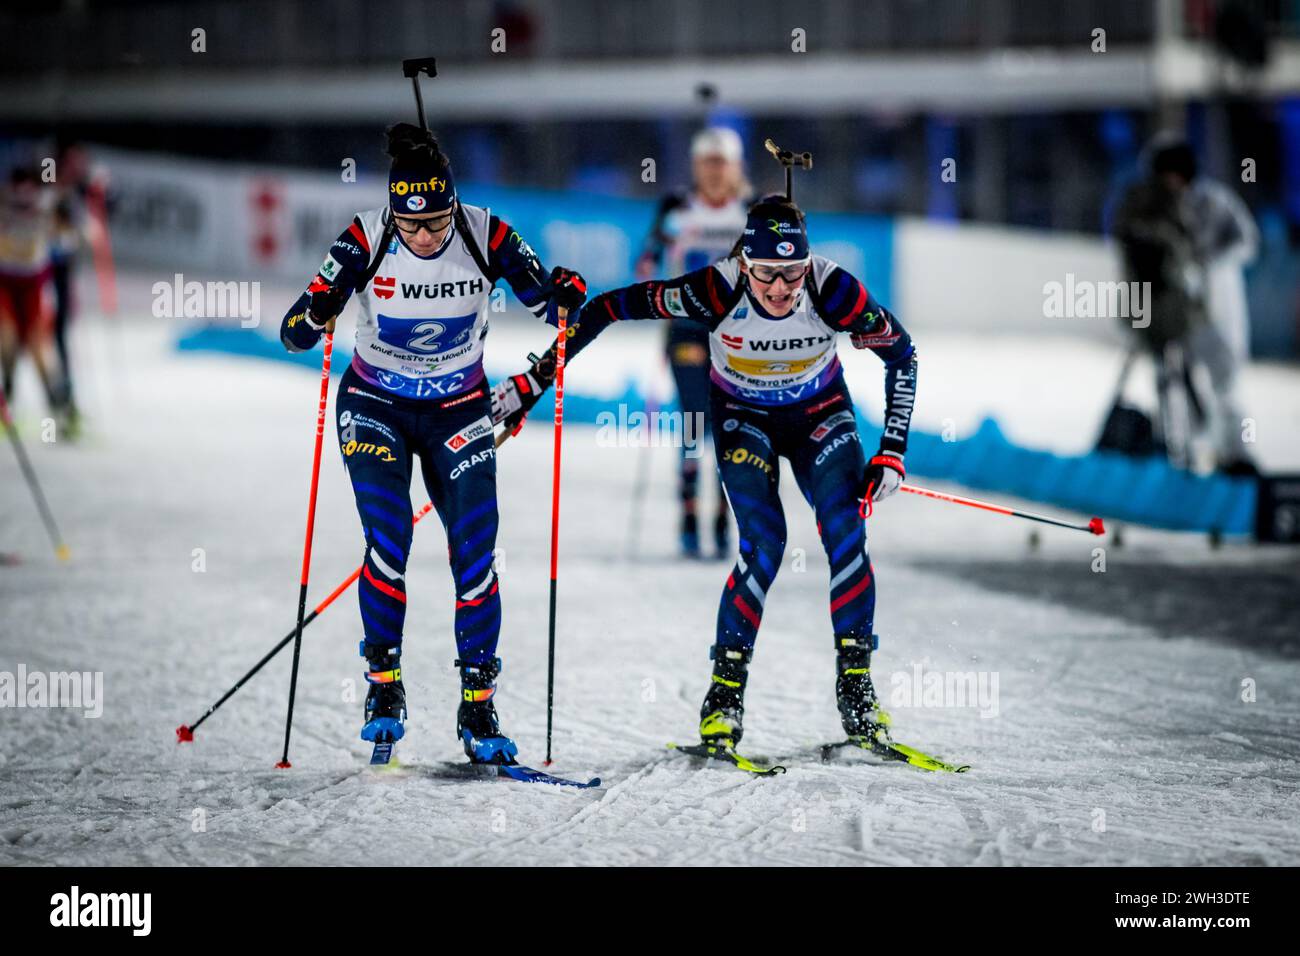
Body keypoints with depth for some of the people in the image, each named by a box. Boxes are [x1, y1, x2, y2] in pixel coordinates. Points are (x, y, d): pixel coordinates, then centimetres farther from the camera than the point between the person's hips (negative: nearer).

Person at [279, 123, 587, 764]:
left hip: (459, 411, 1)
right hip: (375, 407, -1)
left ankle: (478, 707, 2)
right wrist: (314, 316, -44)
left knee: (474, 555, -9)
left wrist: (564, 296, -34)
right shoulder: (366, 241, -20)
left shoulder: (486, 236, -18)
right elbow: (294, 333, -21)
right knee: (388, 538, -20)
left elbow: (547, 302, -10)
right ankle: (384, 685, -3)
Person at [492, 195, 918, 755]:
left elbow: (902, 355, -13)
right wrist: (537, 379, -24)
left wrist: (892, 452, -16)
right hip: (743, 417, -1)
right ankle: (725, 688, -11)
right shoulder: (718, 291, -33)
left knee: (845, 535, -17)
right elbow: (612, 307, -25)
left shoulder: (834, 292, -30)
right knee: (764, 544, -20)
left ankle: (855, 683, -5)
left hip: (820, 412, 1)